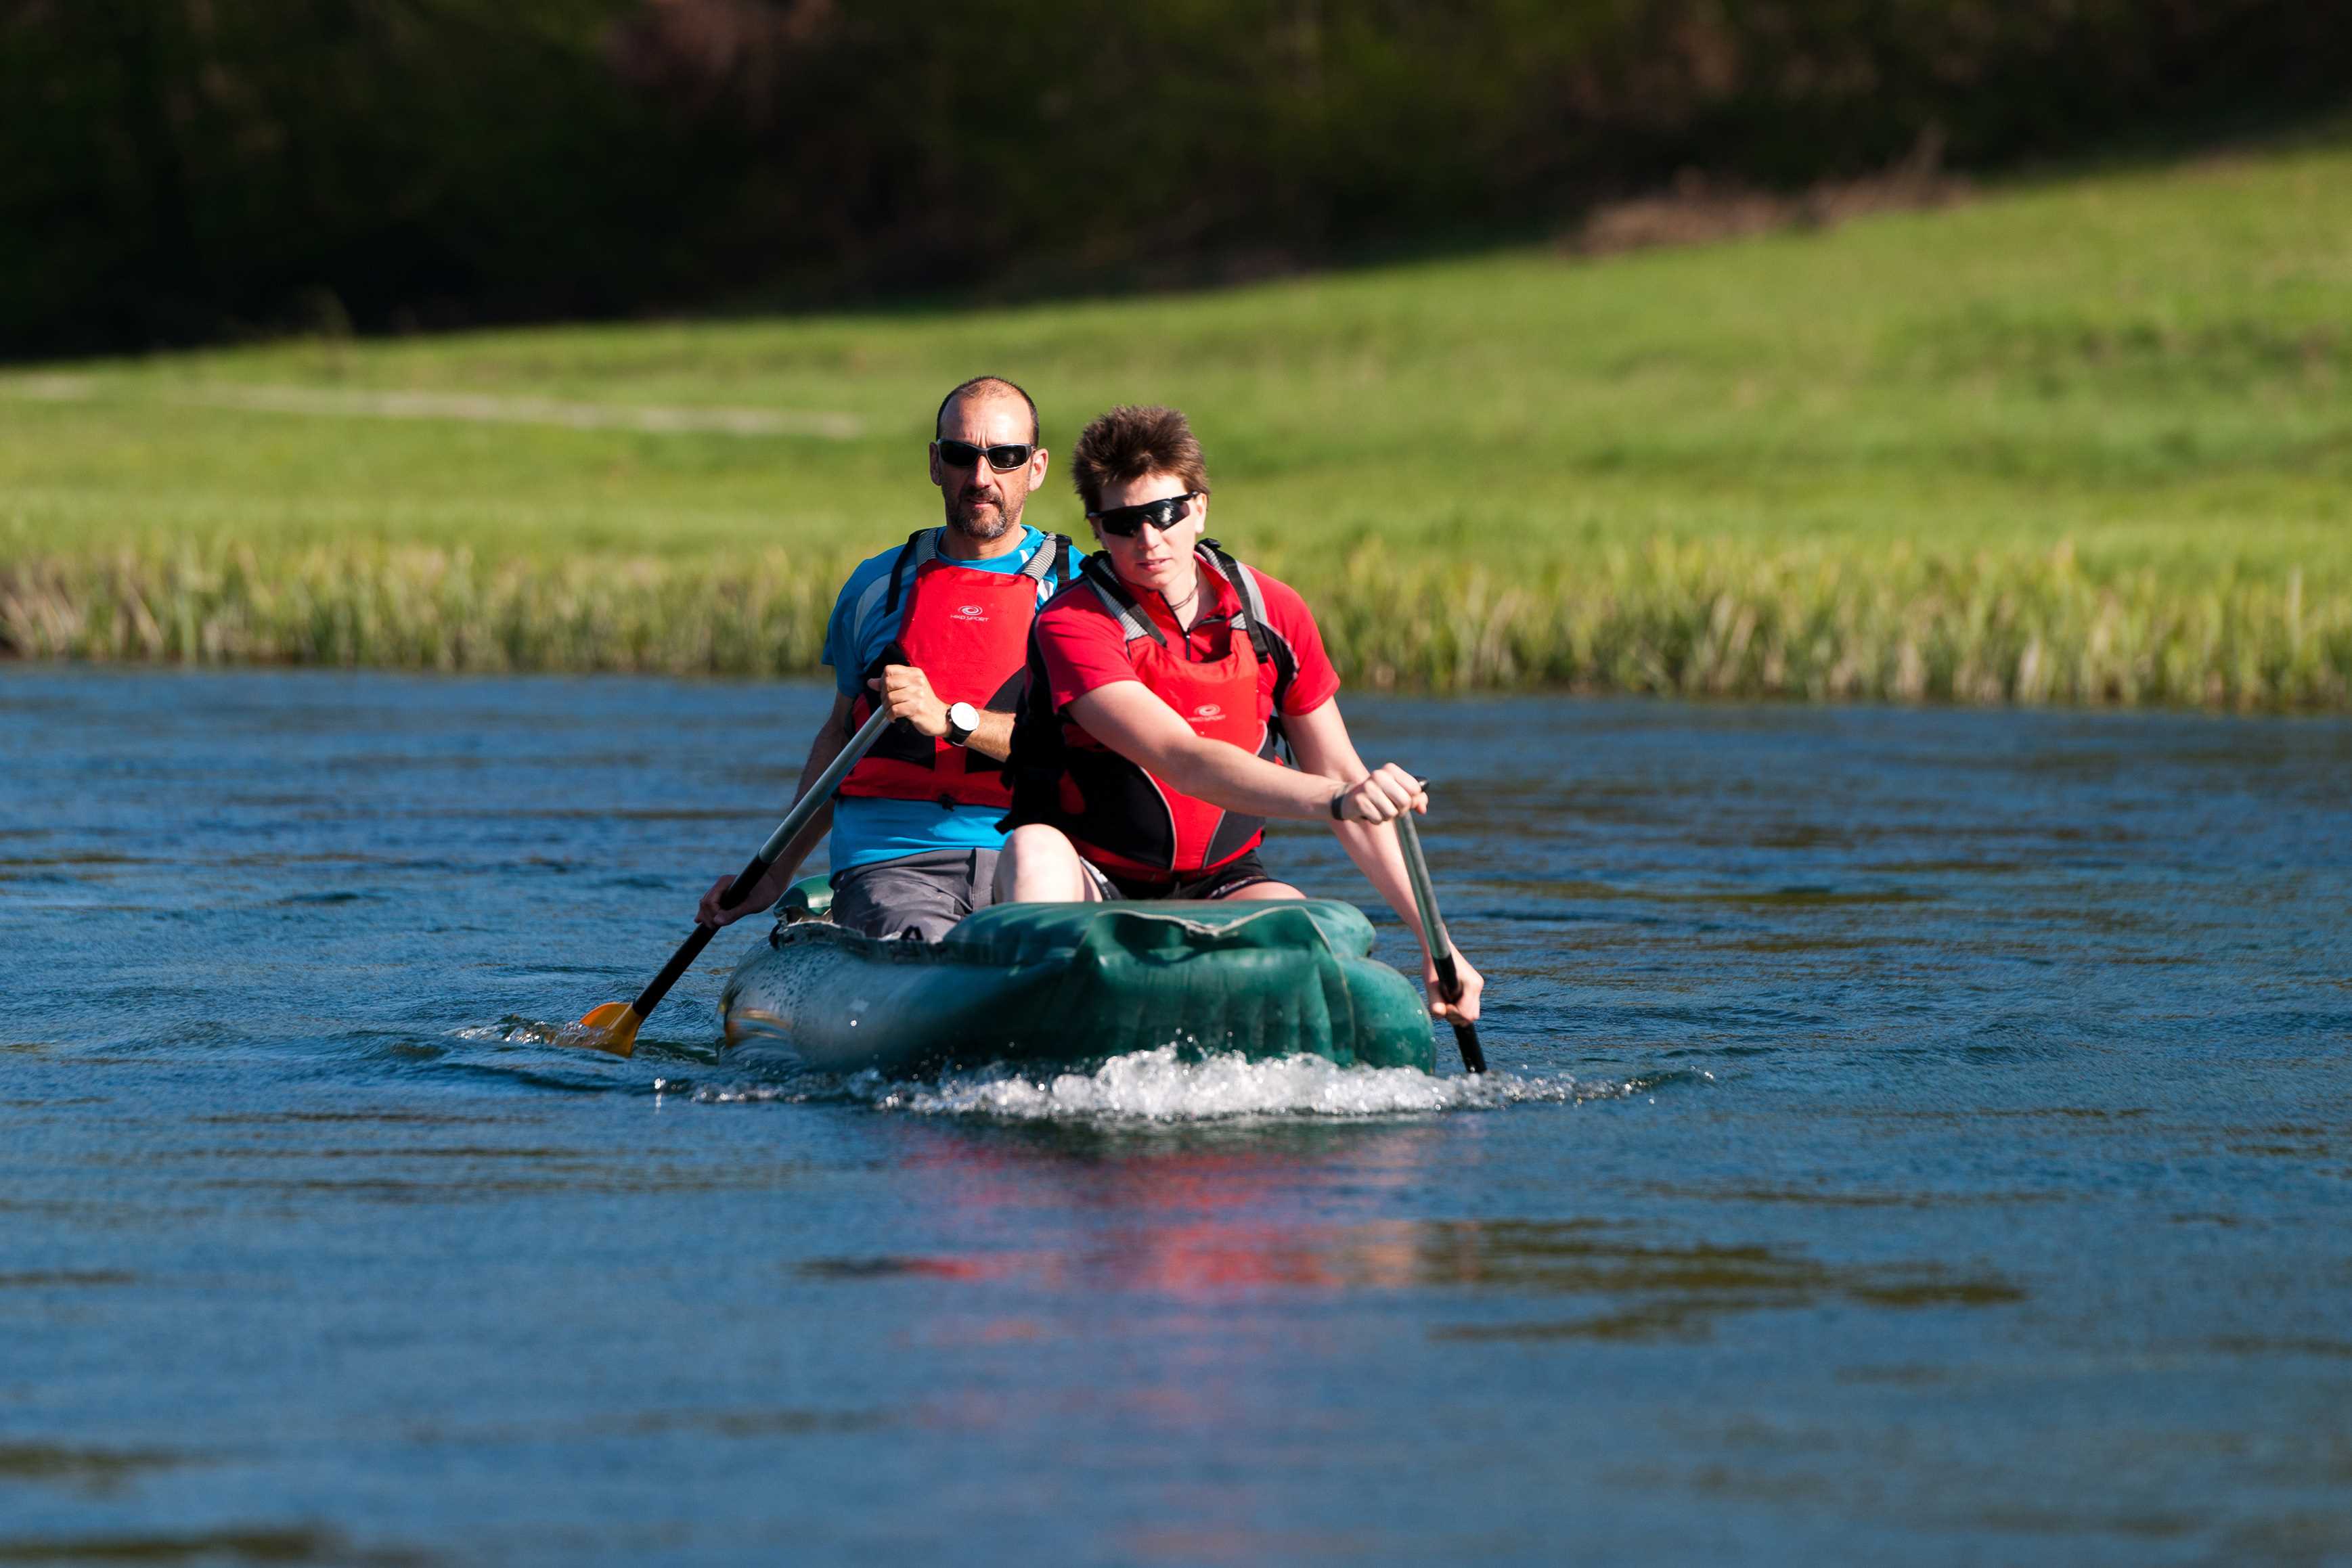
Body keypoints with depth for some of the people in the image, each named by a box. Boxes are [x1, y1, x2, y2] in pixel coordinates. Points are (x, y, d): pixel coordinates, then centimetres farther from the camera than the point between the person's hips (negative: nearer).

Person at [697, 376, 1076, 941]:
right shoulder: (878, 585, 16)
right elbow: (840, 731, 27)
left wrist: (950, 720, -19)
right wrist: (775, 874, 25)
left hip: (1028, 857, 0)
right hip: (891, 859, 0)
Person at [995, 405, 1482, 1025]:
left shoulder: (1273, 613, 0)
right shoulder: (1072, 627, -17)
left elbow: (1340, 773, 4)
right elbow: (1184, 761, -30)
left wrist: (1430, 934, -4)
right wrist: (1334, 800, -46)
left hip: (1221, 884, 3)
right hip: (1088, 882, -3)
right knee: (1034, 851, -37)